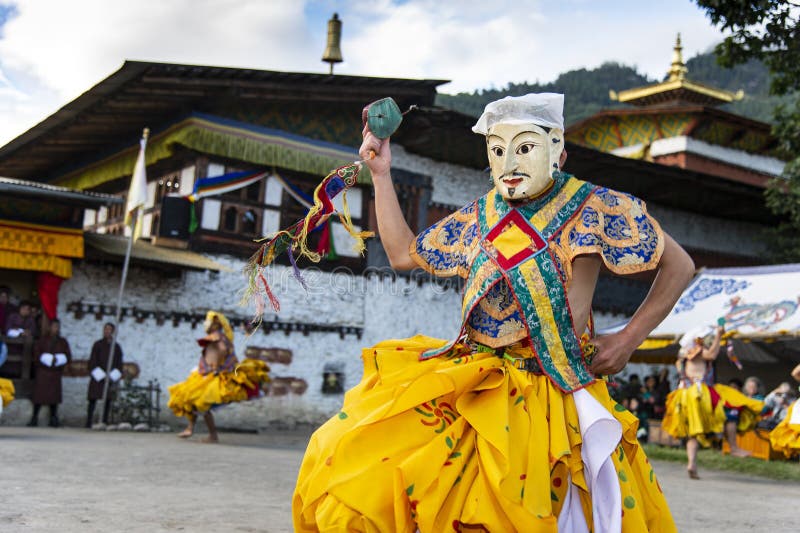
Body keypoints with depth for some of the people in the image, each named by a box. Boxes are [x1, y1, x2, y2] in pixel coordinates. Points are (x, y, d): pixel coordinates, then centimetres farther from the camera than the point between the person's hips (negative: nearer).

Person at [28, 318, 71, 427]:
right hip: (42, 372, -2)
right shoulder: (41, 341, 6)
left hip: (55, 373, 2)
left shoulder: (63, 342, 12)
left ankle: (53, 419, 1)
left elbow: (68, 356, 7)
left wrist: (57, 359, -11)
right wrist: (50, 359, -13)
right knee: (39, 394, -5)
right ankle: (34, 418, 1)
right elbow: (36, 354, -2)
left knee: (54, 395, -2)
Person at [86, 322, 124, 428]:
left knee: (107, 401, 0)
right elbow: (92, 361, 0)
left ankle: (104, 423, 2)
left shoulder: (117, 347, 9)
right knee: (93, 400, -6)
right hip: (97, 378, -2)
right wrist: (101, 375, -10)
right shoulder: (97, 344, 4)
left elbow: (119, 364, 9)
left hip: (111, 378, 2)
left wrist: (113, 377, -4)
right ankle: (88, 423, -5)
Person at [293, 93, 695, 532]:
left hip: (551, 393, -4)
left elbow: (679, 266, 4)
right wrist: (380, 173, 16)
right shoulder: (479, 216, 11)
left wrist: (629, 338, -3)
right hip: (468, 378, 5)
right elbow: (403, 254, 20)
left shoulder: (597, 208, -3)